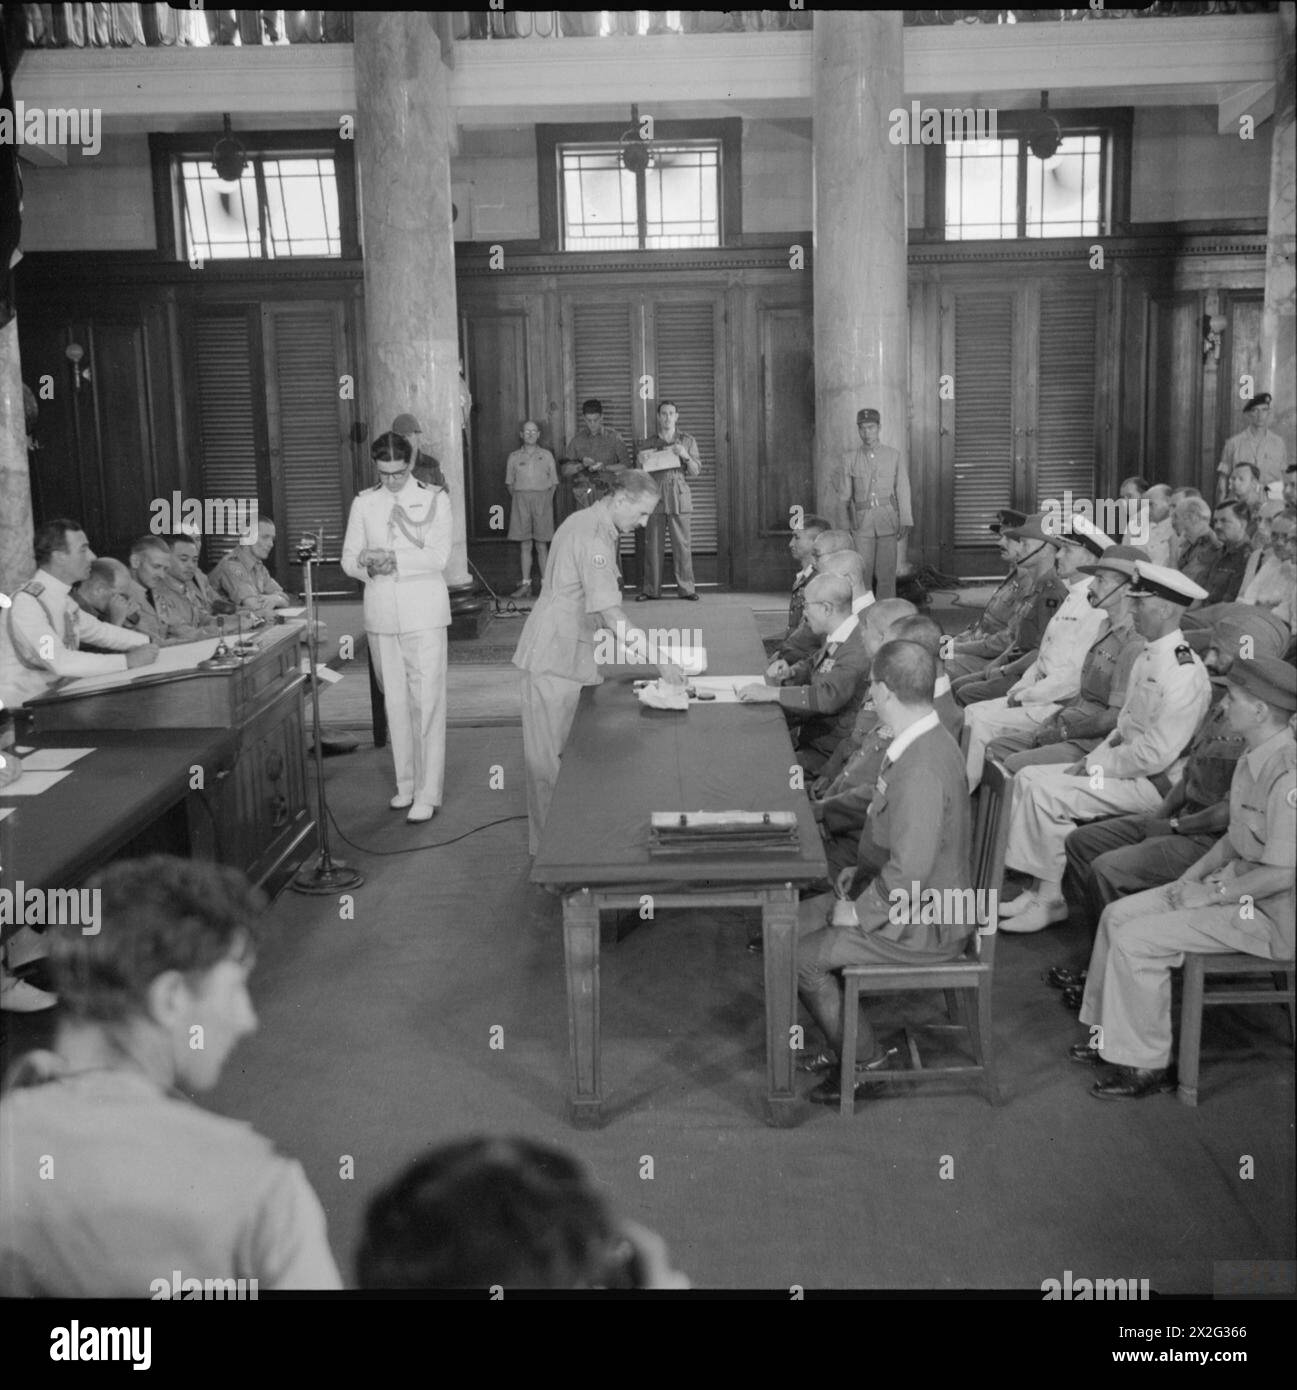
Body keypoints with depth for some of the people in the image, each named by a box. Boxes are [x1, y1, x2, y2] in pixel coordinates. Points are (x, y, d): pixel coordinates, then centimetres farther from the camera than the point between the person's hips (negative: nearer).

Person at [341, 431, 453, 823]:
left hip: (424, 613, -3)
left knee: (427, 702, -5)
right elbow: (348, 559, 8)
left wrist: (393, 560, -18)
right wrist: (366, 563, -14)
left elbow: (438, 556, -9)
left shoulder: (434, 499, 2)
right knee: (395, 701, 8)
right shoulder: (364, 503, 11)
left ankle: (428, 794, -3)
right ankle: (406, 783, 20)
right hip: (382, 614, 3)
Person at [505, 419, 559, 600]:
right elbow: (510, 483, 13)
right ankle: (526, 584, 4)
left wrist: (546, 501, -1)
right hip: (521, 499, 1)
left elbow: (553, 483, 8)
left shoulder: (546, 455, 7)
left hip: (542, 499, -1)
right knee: (524, 545, 1)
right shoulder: (514, 457, 9)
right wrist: (518, 498, 3)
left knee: (542, 545, -1)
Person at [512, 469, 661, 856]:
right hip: (555, 655, -10)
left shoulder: (584, 522, 13)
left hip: (564, 653, 10)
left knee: (560, 753, 15)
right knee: (550, 757, -3)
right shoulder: (593, 537, -20)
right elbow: (609, 610, -28)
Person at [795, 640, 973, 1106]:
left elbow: (910, 870, -30)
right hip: (912, 898, 10)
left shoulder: (921, 768, -30)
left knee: (801, 958, -9)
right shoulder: (923, 741, 3)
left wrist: (860, 912, -18)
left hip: (923, 925, -10)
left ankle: (866, 1061, 8)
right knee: (795, 921, 12)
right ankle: (845, 1044, 23)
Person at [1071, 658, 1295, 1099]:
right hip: (1234, 887, 10)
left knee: (1135, 941, -18)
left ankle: (1147, 1066, -2)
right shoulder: (1254, 760, 6)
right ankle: (1107, 1032, 18)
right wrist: (1193, 875, 5)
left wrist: (1212, 893, -17)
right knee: (1118, 915, 6)